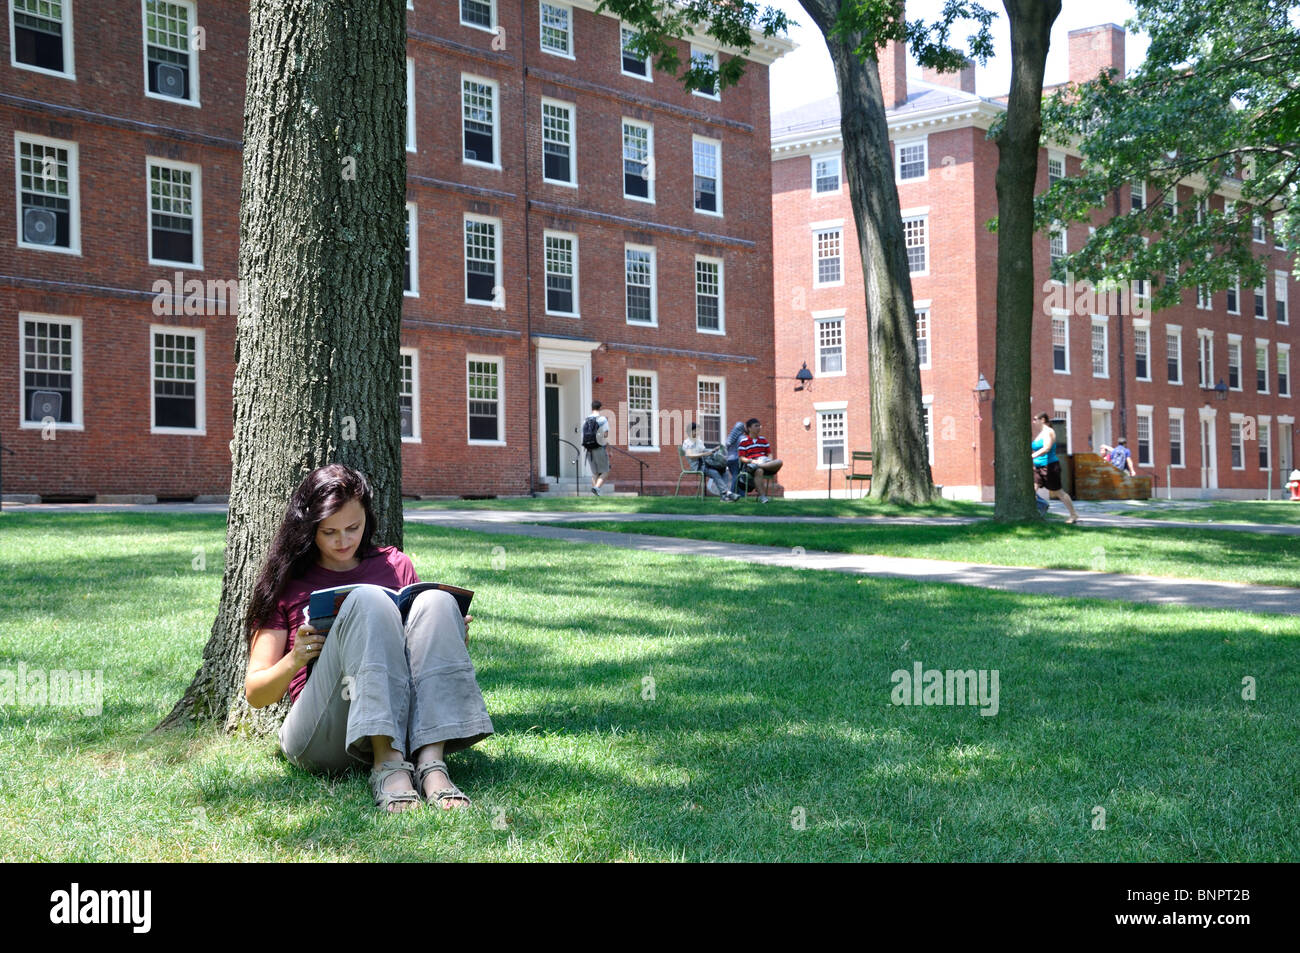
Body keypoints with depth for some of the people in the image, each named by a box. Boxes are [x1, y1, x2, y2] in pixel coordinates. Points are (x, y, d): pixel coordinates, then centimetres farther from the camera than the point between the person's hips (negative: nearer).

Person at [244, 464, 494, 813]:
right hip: (320, 739, -3)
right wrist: (295, 660, -9)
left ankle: (431, 763, -37)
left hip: (404, 726, 3)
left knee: (435, 602, -21)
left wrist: (449, 641, 2)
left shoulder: (396, 566, 21)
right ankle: (387, 767, -39)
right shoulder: (287, 584, 14)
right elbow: (255, 694, 12)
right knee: (367, 600, -25)